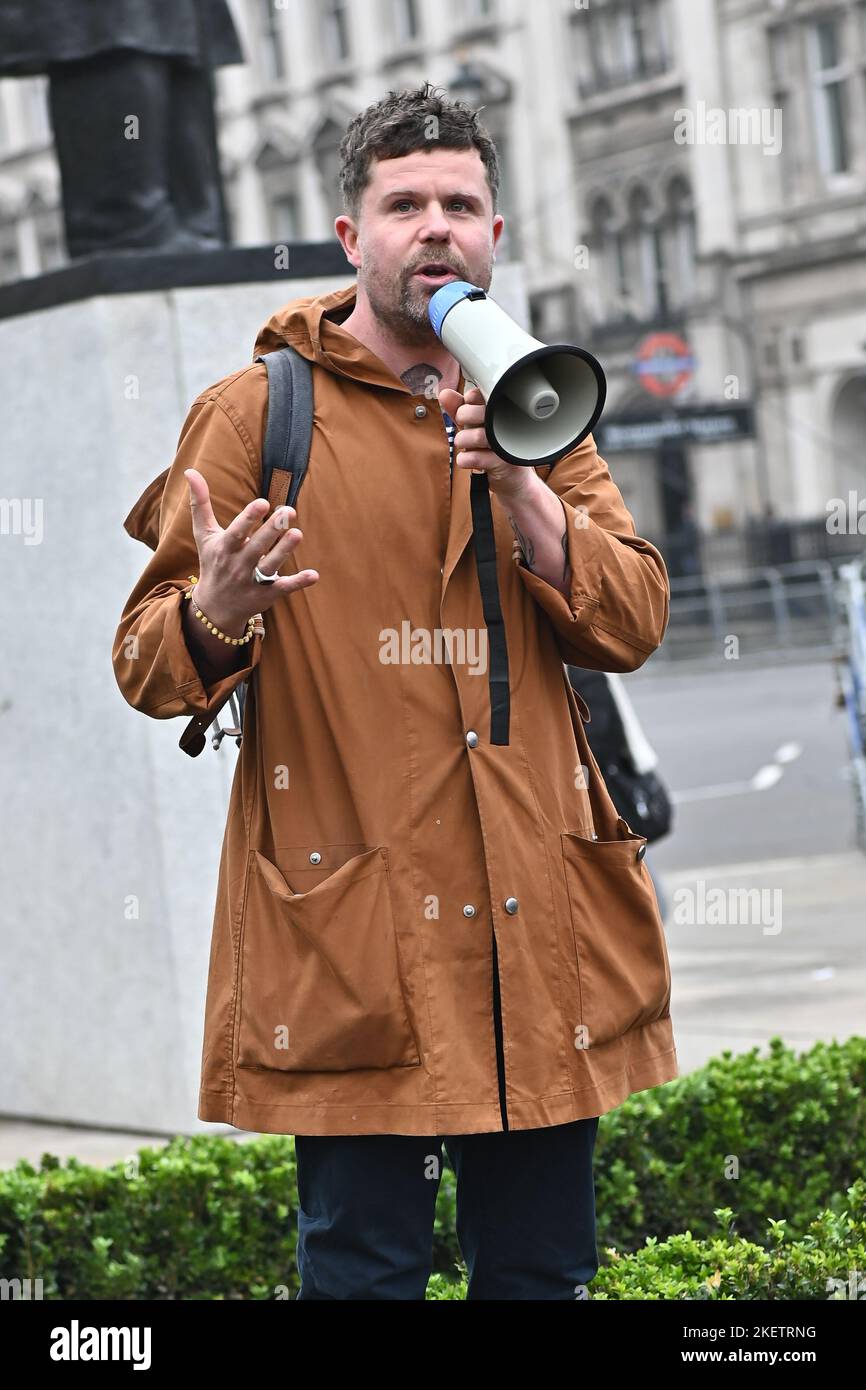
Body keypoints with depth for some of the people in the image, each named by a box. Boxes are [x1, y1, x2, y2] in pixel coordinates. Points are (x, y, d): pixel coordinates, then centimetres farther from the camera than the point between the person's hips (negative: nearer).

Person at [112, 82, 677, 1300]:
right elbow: (148, 665, -2)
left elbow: (632, 625, 4)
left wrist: (518, 486, -10)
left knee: (543, 1267, 10)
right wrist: (216, 615, -25)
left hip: (540, 921, 4)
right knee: (364, 1266, -3)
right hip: (351, 924, -4)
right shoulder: (258, 410, 1)